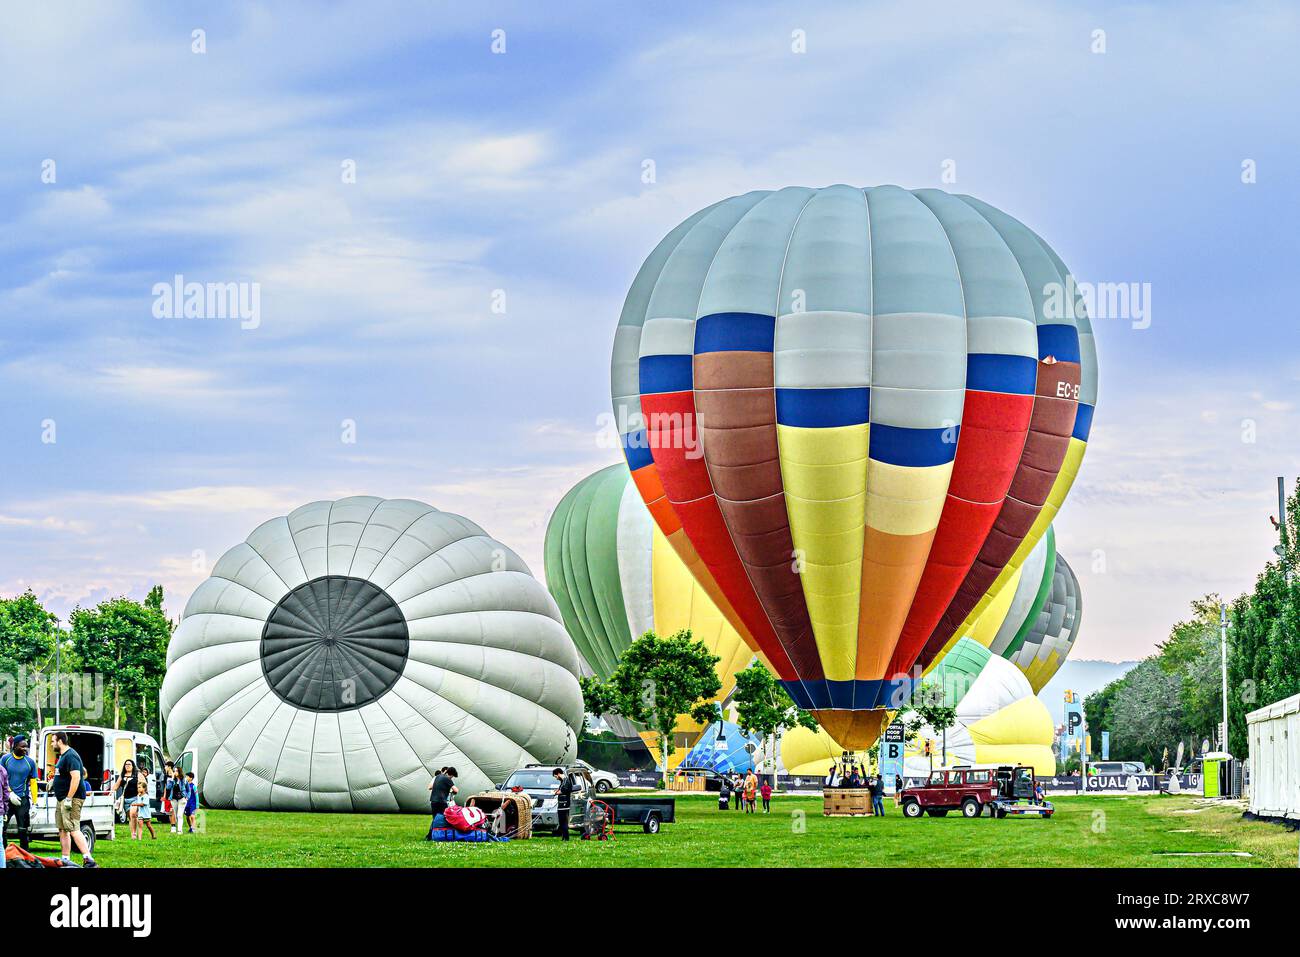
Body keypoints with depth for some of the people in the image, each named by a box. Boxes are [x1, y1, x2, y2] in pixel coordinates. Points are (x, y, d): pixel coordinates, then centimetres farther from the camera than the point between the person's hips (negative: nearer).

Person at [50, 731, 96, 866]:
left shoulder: (70, 756, -15)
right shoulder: (63, 756, 18)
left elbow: (76, 777, -24)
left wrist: (69, 798, -26)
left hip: (72, 798, -11)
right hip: (61, 799, 11)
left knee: (73, 829, -17)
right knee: (63, 830, 12)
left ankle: (88, 860, -22)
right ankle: (65, 859, 17)